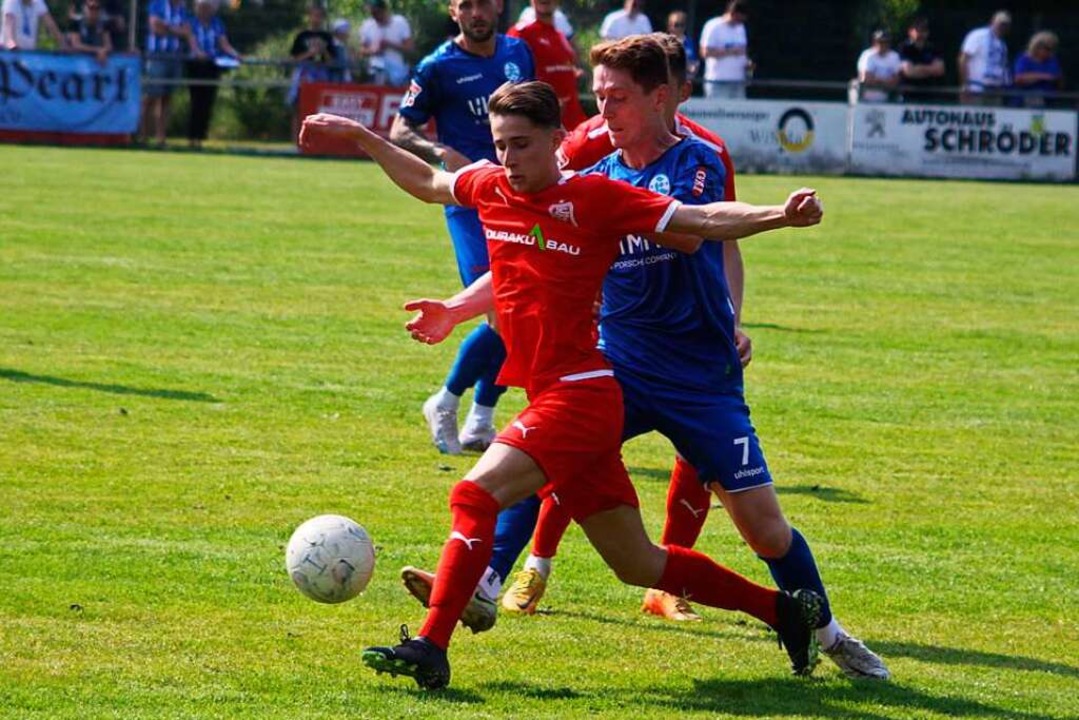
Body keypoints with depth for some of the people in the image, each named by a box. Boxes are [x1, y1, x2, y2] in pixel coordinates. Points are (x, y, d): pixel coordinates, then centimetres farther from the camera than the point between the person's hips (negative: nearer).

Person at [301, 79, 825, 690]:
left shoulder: (595, 196, -9)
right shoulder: (490, 188, 9)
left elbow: (706, 221, -12)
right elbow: (426, 182, 30)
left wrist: (779, 216, -26)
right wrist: (360, 136, 30)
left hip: (582, 394, -8)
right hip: (550, 399, 8)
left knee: (475, 495, -21)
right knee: (639, 565, 13)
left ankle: (431, 647, -20)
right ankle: (785, 610, 24)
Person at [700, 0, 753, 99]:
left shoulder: (740, 28, 16)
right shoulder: (714, 27, -7)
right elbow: (705, 52, -15)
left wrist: (747, 62, 3)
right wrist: (730, 52, -20)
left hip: (738, 82, 7)